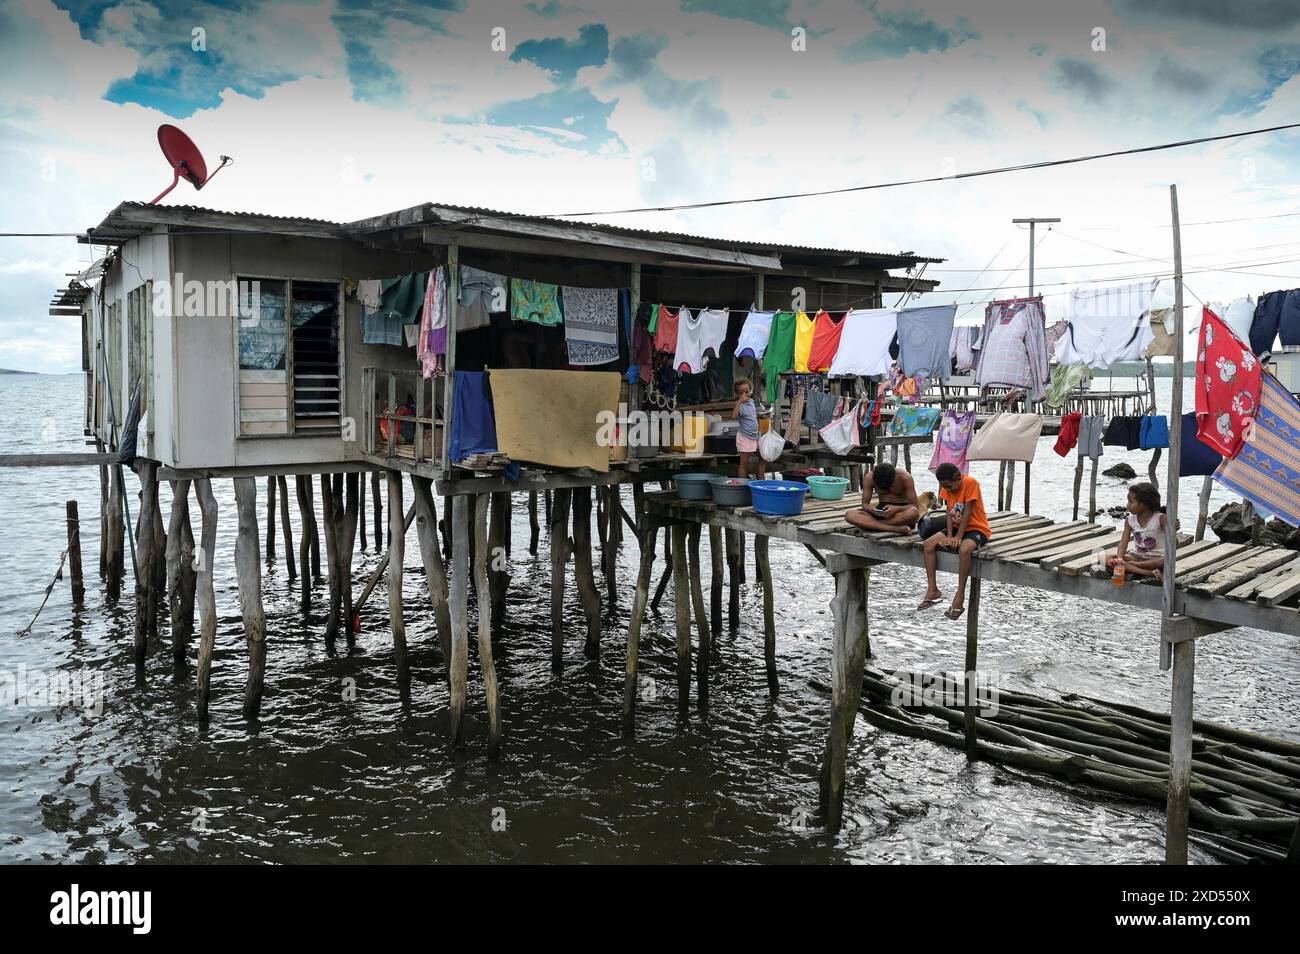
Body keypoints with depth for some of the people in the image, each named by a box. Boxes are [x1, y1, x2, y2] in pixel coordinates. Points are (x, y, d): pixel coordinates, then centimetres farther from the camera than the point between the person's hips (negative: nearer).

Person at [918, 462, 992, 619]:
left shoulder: (971, 483, -20)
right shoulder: (947, 487, -1)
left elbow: (967, 512, -21)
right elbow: (950, 512, -2)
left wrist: (958, 537, -20)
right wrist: (949, 536, -14)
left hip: (977, 529, -7)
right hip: (957, 527, 7)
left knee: (964, 549, -37)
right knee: (929, 544, -13)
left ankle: (960, 596, -26)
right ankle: (932, 590, -9)